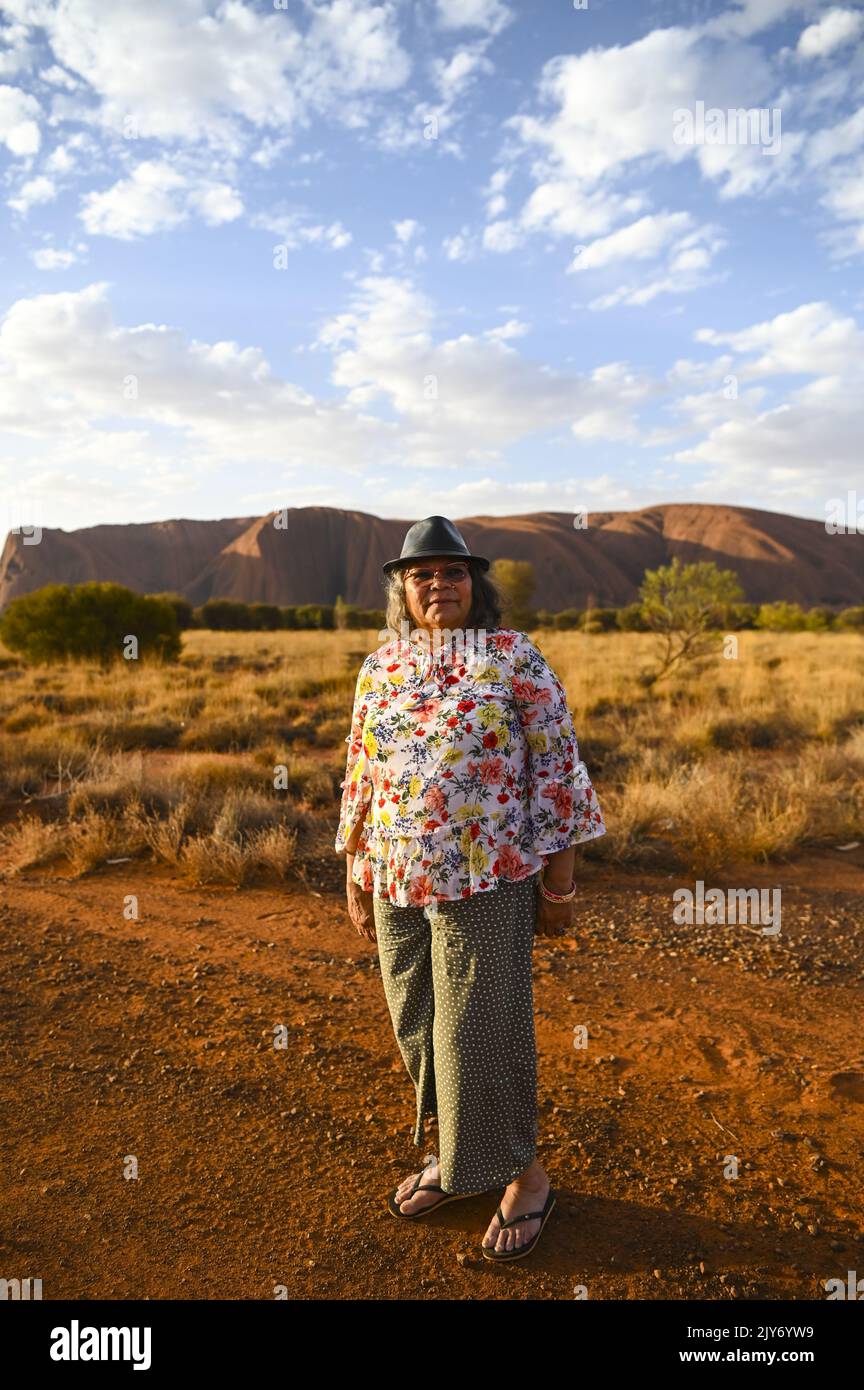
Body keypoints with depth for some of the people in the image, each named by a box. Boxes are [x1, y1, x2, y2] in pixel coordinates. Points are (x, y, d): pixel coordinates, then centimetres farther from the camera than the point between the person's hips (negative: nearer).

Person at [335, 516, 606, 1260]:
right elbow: (361, 778, 12)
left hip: (486, 879, -5)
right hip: (398, 881, 5)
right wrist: (357, 877, 13)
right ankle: (457, 1156, 38)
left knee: (482, 1029, 3)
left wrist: (559, 878, -7)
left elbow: (557, 767, -6)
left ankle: (524, 1175, 27)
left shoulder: (515, 656, -6)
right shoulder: (379, 668, 8)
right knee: (419, 1026, 15)